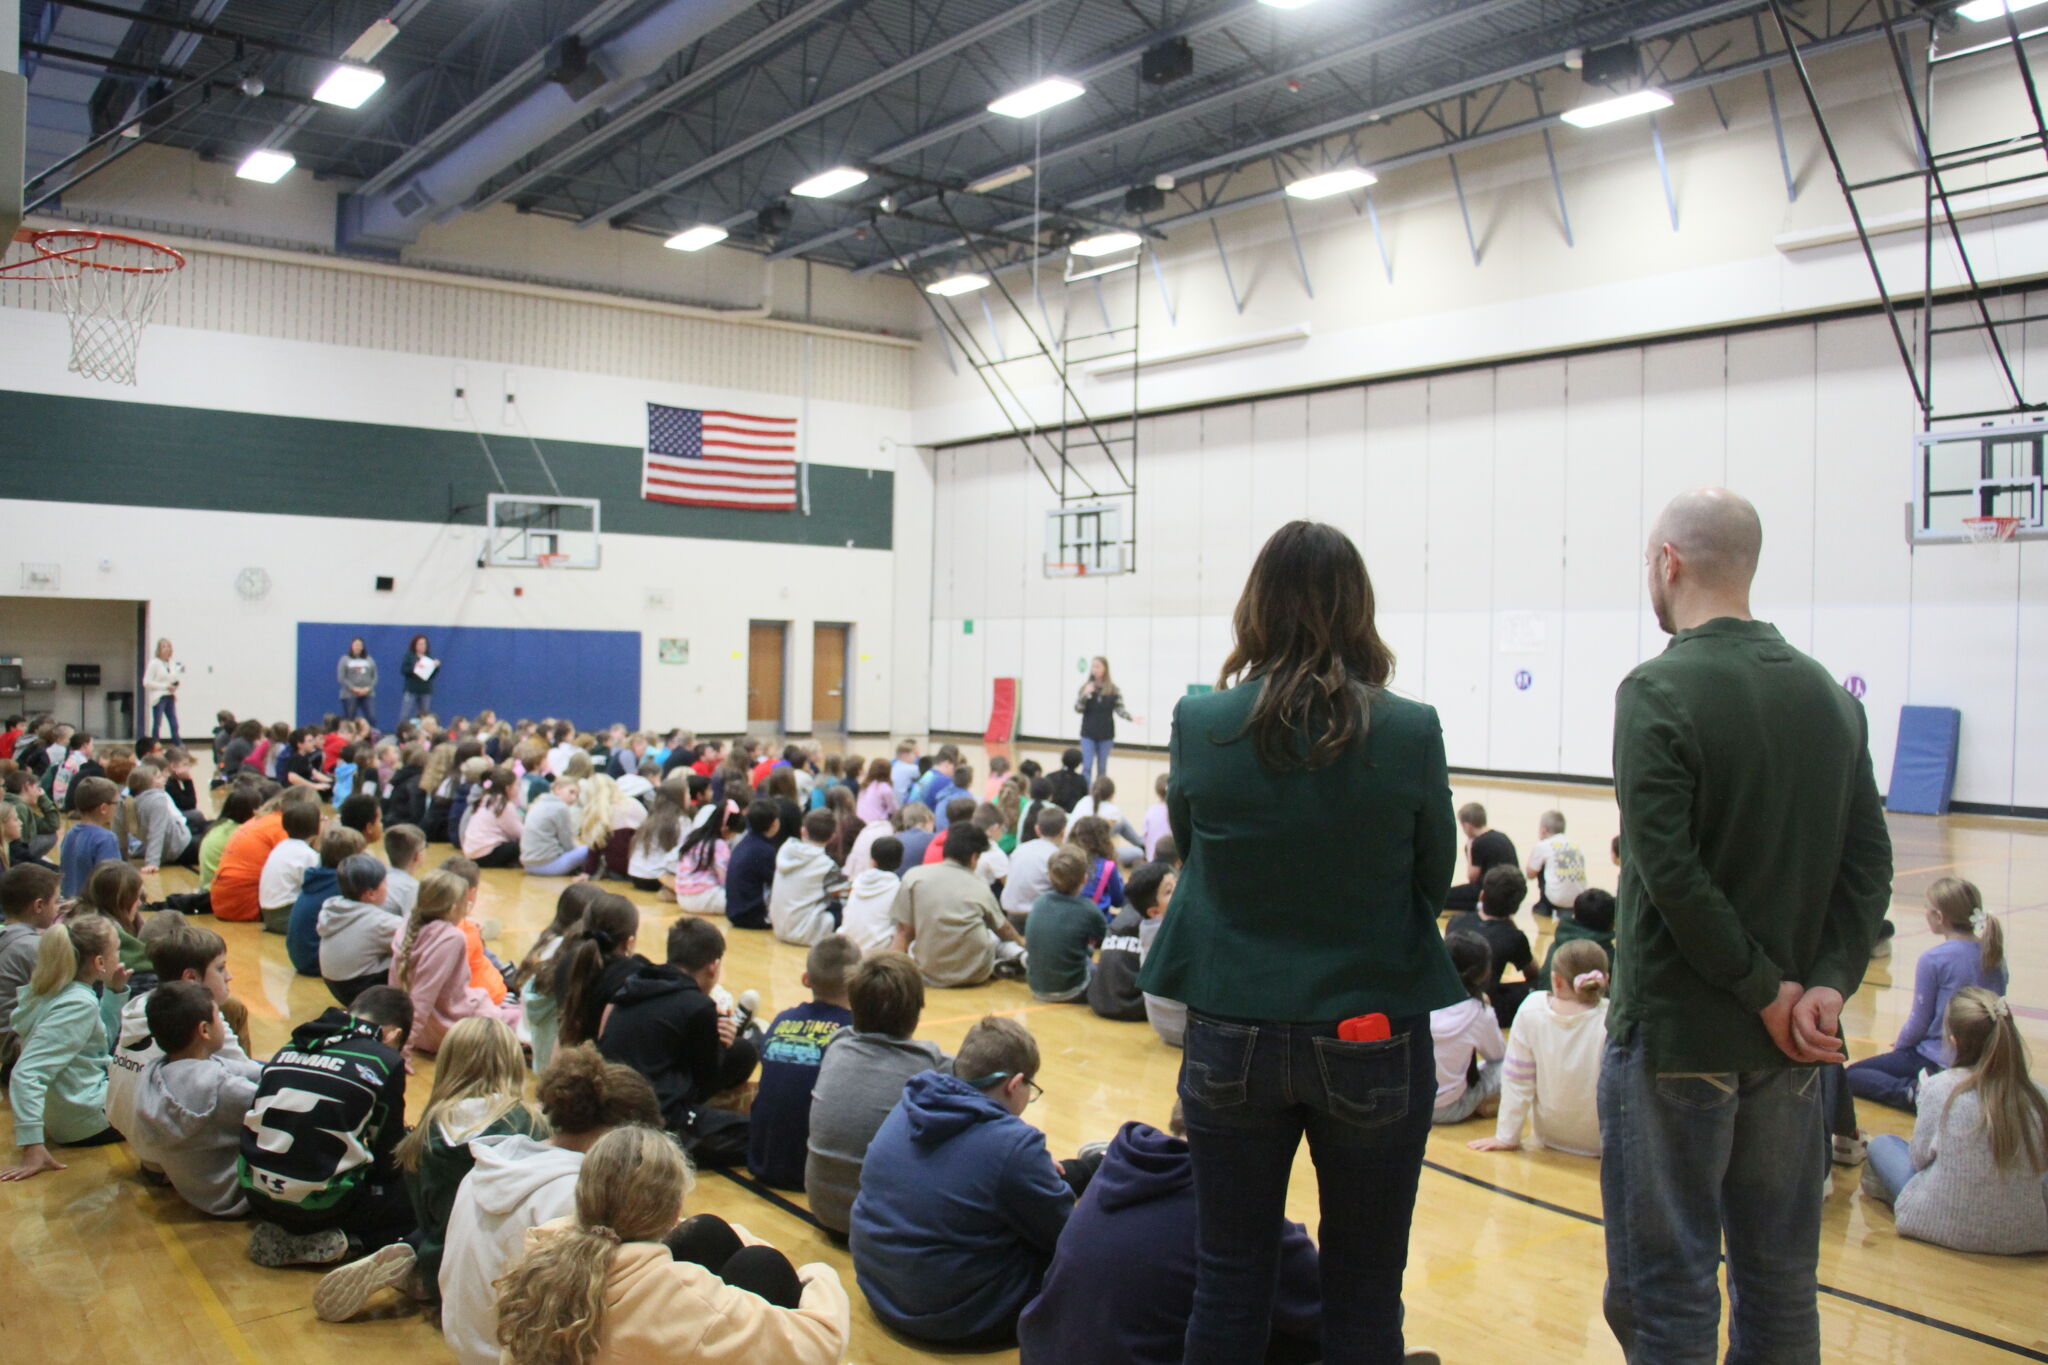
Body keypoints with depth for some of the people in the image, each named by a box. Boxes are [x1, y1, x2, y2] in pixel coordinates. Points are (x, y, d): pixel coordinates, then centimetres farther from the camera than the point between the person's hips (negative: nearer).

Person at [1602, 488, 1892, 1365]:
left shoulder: (1660, 691, -14)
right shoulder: (1828, 692, 7)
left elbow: (1669, 871, -21)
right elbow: (1869, 863, 4)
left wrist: (1765, 990, -12)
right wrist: (1828, 983, -3)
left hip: (1676, 1035, -6)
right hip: (1792, 1043, 7)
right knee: (1781, 1284, 17)